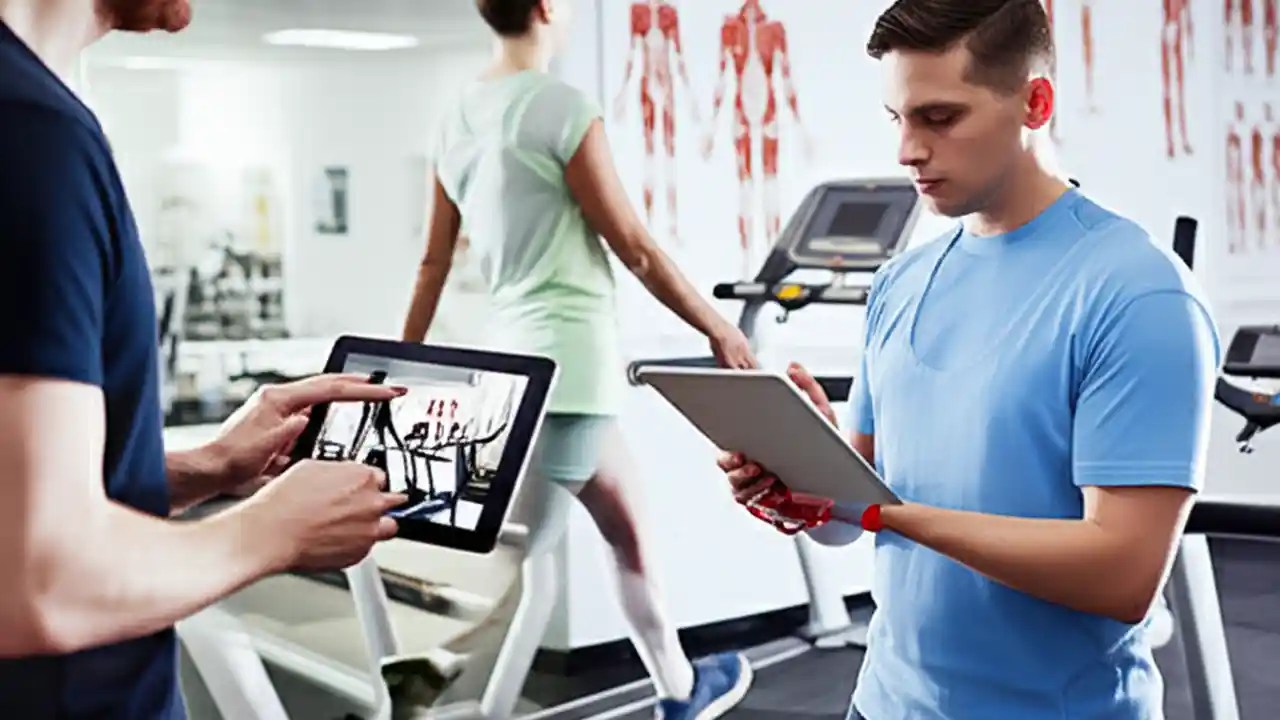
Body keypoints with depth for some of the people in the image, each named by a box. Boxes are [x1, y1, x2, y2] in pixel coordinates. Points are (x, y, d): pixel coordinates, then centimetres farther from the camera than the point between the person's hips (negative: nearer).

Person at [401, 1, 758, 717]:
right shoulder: (563, 106, -13)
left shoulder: (459, 117, 9)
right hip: (571, 362, -8)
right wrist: (718, 328, 1)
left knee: (631, 531, 17)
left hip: (518, 355, 8)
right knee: (511, 567, 3)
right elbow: (635, 248, -10)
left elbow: (434, 264, 13)